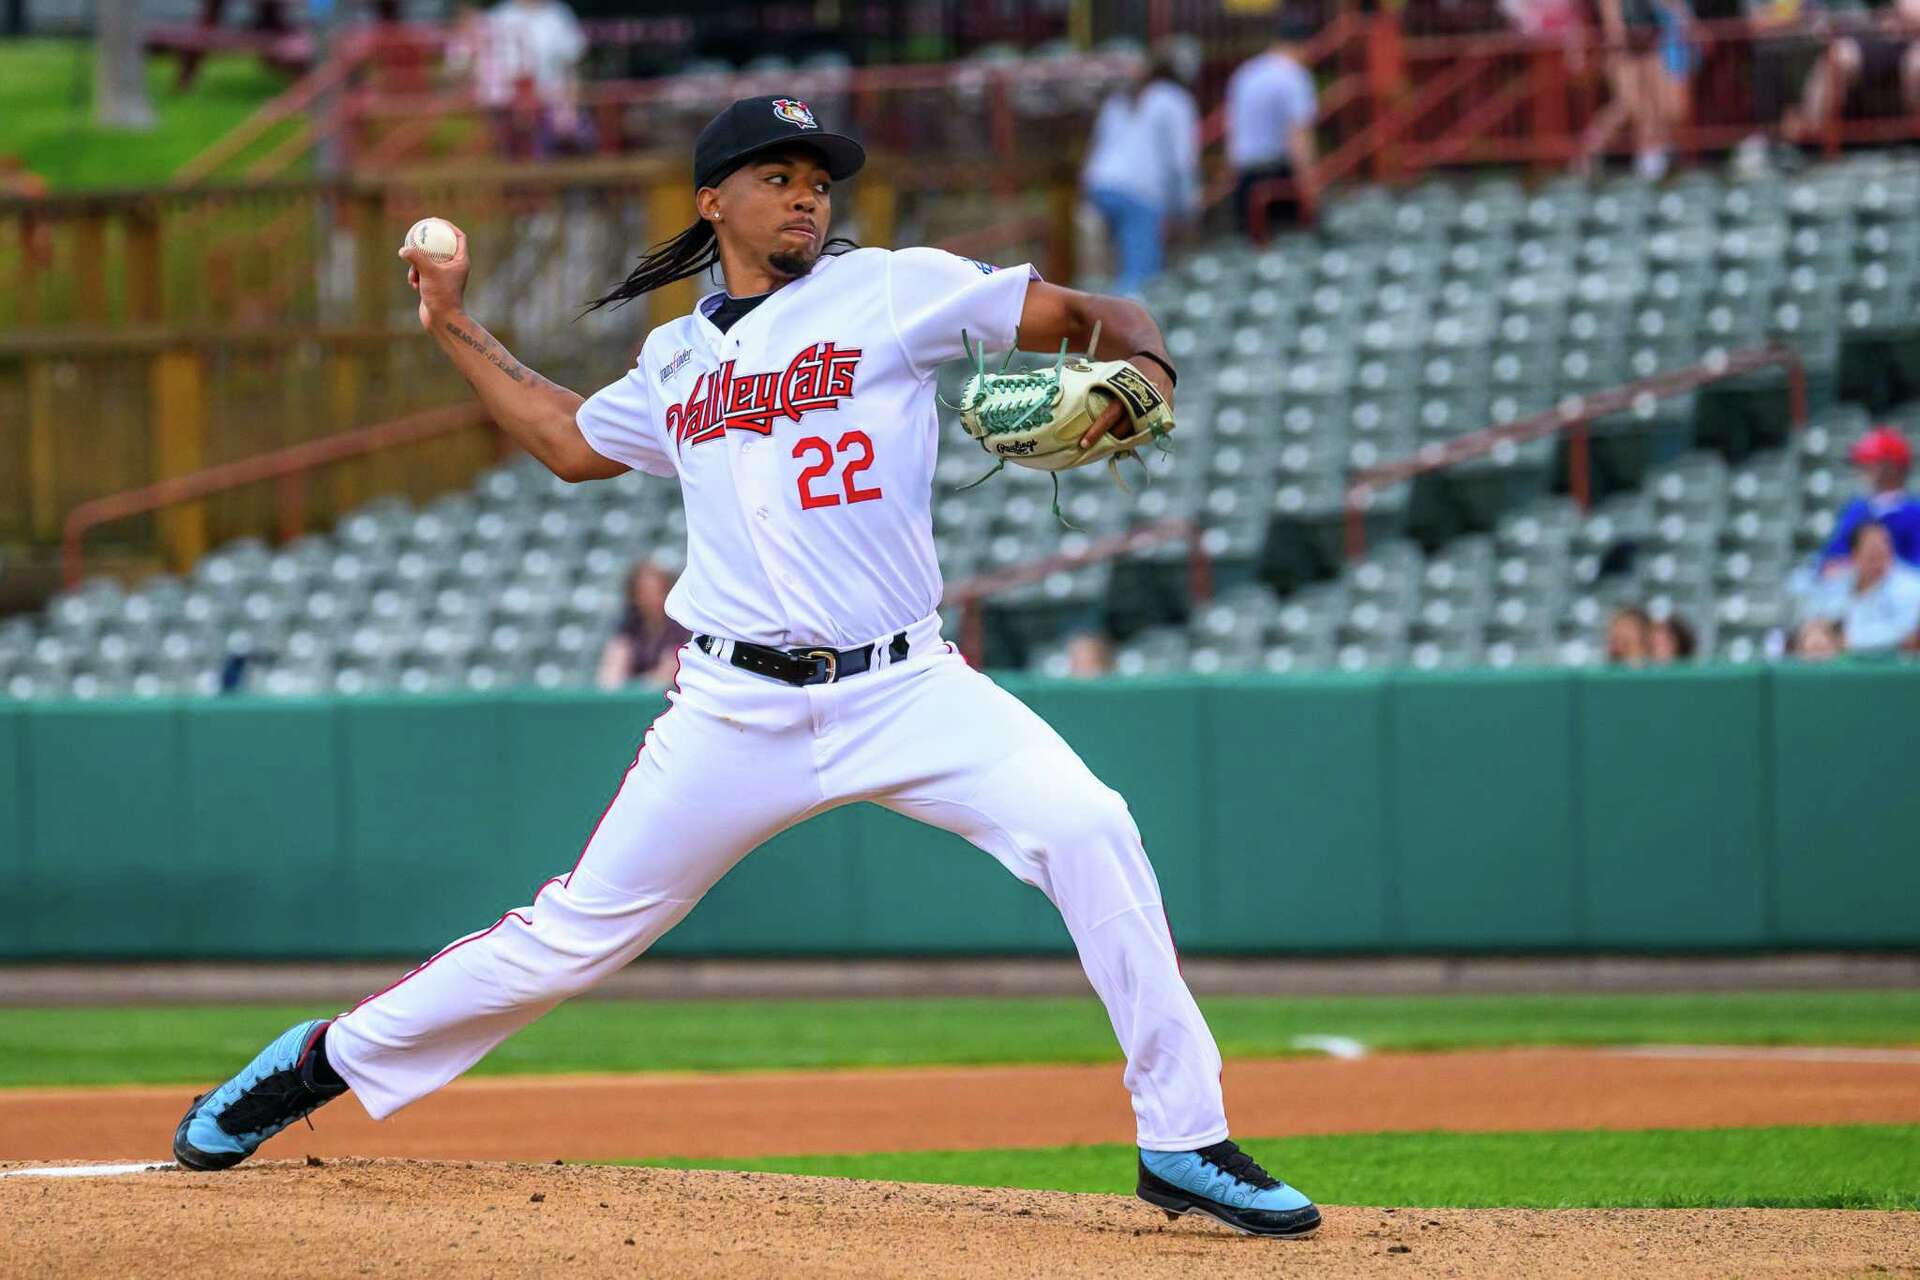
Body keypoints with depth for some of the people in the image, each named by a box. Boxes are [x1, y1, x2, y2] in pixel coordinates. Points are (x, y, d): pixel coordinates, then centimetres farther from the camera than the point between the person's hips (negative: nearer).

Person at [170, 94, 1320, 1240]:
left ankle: (1184, 1144, -17)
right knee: (578, 933, 2)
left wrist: (1138, 373, -21)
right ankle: (329, 1060, 23)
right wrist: (457, 328, 34)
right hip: (739, 707, 2)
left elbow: (1093, 316, 0)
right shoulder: (678, 359, 14)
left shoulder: (895, 289, 2)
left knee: (1090, 830, -25)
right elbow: (571, 441, 34)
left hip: (906, 689, -2)